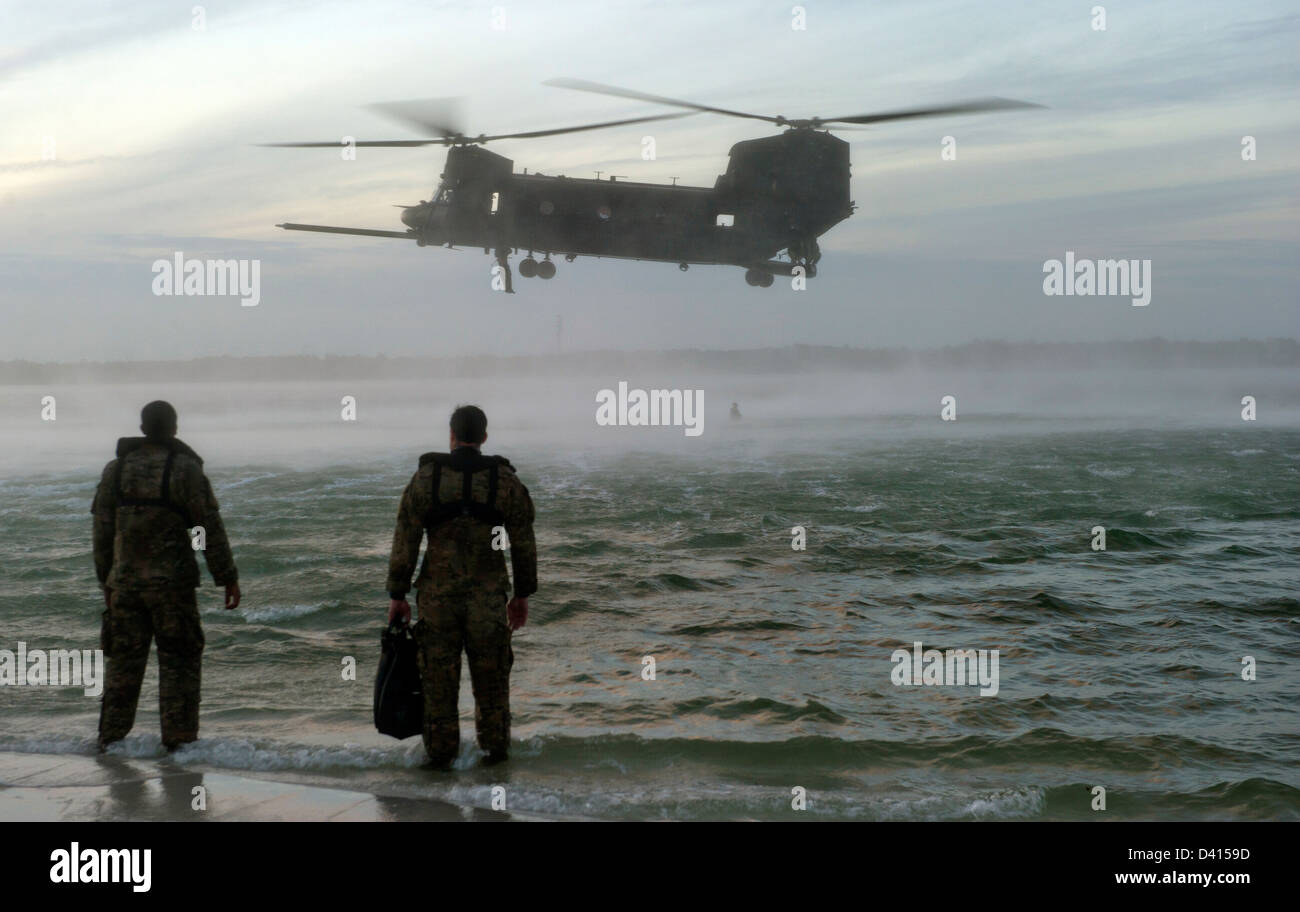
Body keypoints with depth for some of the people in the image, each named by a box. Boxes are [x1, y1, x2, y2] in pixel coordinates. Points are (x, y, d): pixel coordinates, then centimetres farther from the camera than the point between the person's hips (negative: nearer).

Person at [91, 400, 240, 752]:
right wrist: (228, 578, -4)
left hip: (124, 580, 4)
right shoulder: (185, 469, -7)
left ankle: (111, 738, 12)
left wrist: (105, 580, 17)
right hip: (172, 579, -4)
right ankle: (178, 737, 1)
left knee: (124, 660, 11)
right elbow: (210, 528, -9)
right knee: (179, 658, 4)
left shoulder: (115, 470, 6)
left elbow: (102, 529, 8)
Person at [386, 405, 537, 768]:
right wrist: (522, 595, 13)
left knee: (440, 678, 10)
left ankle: (441, 753, 16)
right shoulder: (506, 480, -2)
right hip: (488, 599, 0)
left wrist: (396, 596, 3)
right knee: (491, 678, 14)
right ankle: (495, 749, 22)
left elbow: (404, 542, -4)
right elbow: (523, 544, 2)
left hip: (437, 598, 0)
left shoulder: (425, 478, -4)